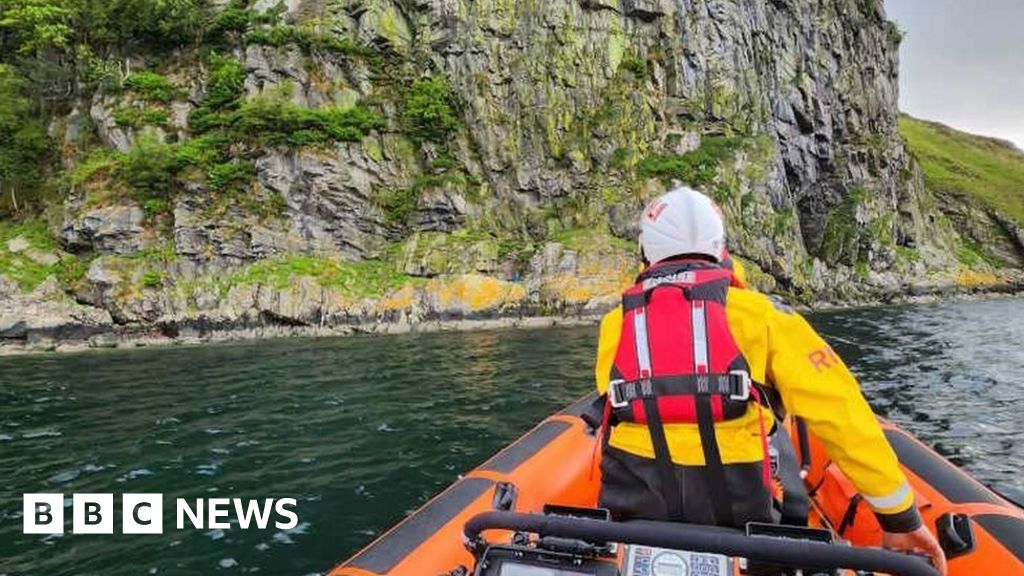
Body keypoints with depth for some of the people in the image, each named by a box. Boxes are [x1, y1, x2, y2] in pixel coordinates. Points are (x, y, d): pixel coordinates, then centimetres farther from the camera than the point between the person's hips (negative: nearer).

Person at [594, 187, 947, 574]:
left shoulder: (613, 326, 6)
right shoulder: (757, 313, 1)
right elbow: (840, 411, 0)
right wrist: (900, 517, 8)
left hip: (631, 513, 2)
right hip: (733, 511, -2)